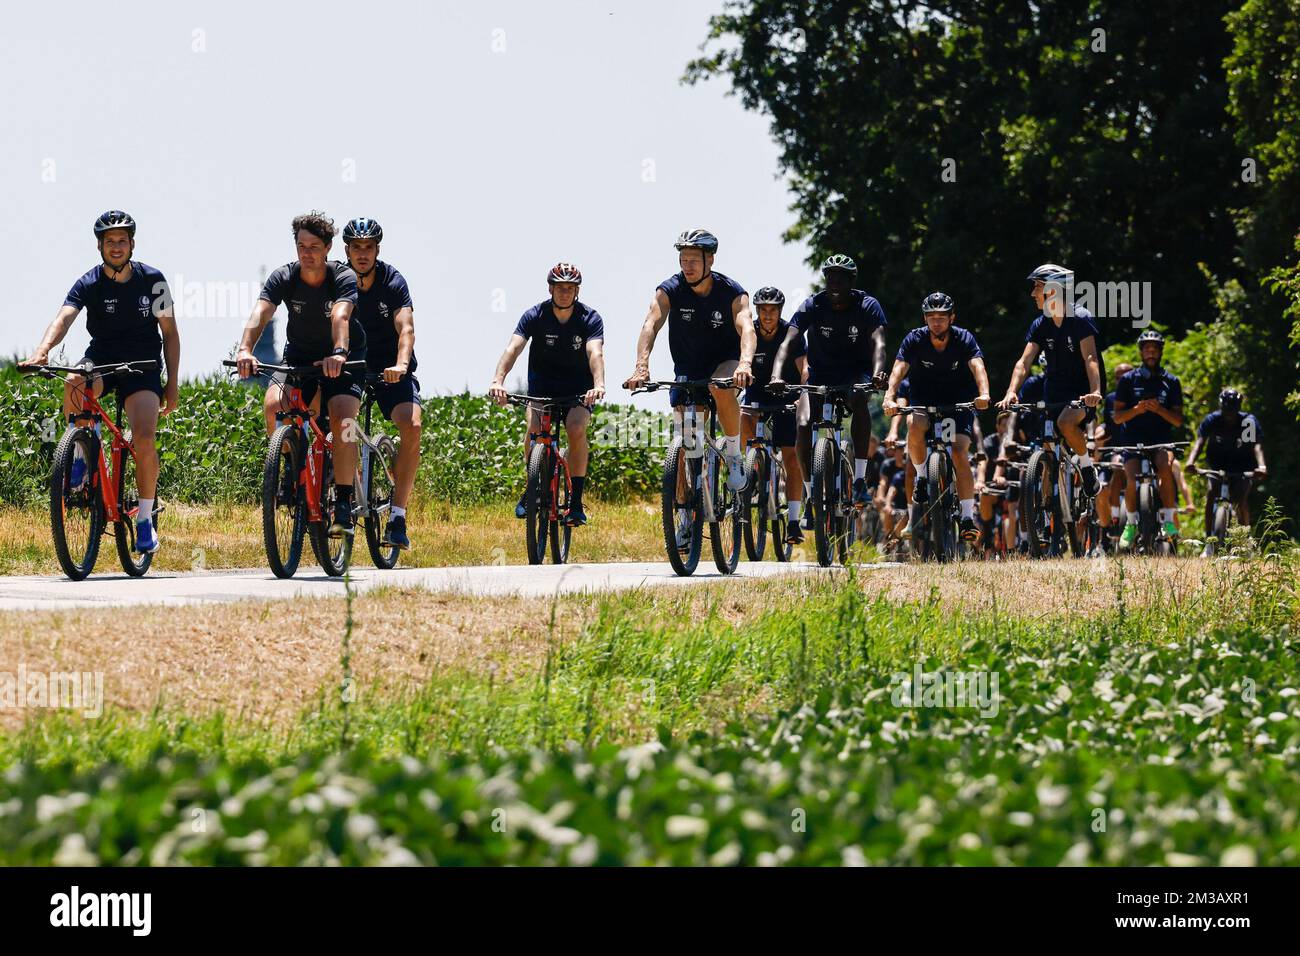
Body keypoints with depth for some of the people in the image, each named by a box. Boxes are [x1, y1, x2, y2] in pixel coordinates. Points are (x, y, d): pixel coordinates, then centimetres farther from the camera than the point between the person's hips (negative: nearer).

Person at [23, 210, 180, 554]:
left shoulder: (152, 280, -4)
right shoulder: (89, 284, -8)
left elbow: (170, 333, 4)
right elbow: (64, 318, -26)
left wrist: (172, 383, -1)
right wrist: (42, 351, -46)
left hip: (142, 366, 0)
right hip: (101, 359, 0)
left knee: (145, 438, -22)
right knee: (74, 382, -37)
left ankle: (145, 519, -3)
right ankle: (80, 454, -10)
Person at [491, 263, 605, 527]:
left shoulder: (590, 319, -14)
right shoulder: (535, 316, -13)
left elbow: (595, 352, -31)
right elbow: (513, 348, -26)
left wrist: (599, 384, -52)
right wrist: (498, 380, -45)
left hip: (578, 389, -1)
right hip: (542, 386, 1)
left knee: (576, 428, -29)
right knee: (533, 427, -27)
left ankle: (576, 502, -21)